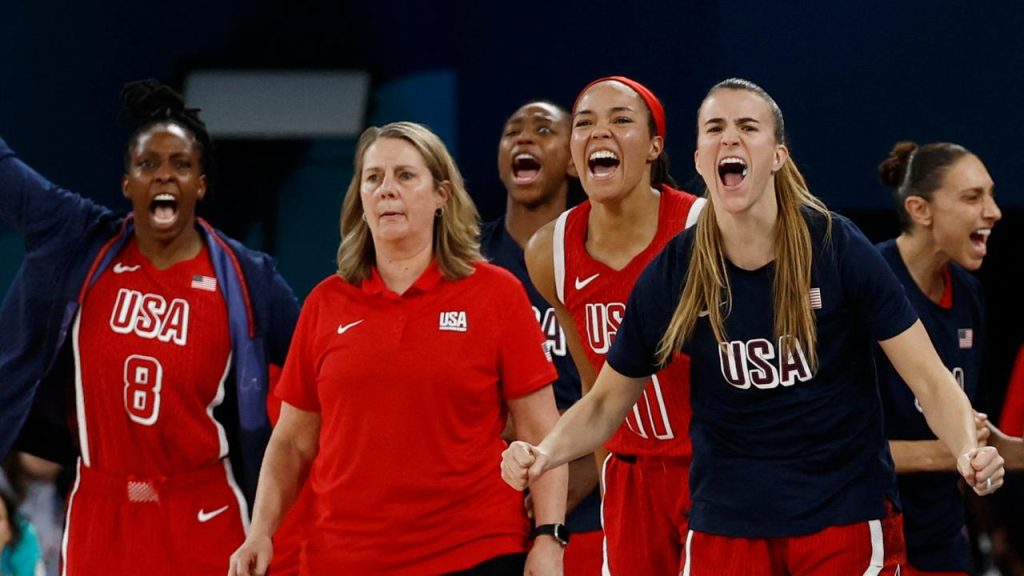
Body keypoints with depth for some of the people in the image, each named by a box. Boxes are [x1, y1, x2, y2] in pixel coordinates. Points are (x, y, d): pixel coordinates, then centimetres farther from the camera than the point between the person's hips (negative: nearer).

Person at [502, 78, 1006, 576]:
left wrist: (968, 451, -29)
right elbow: (607, 402, 7)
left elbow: (929, 382, -10)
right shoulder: (672, 274, -4)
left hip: (845, 516, -2)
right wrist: (544, 454, -12)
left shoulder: (838, 249, -10)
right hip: (725, 526, 2)